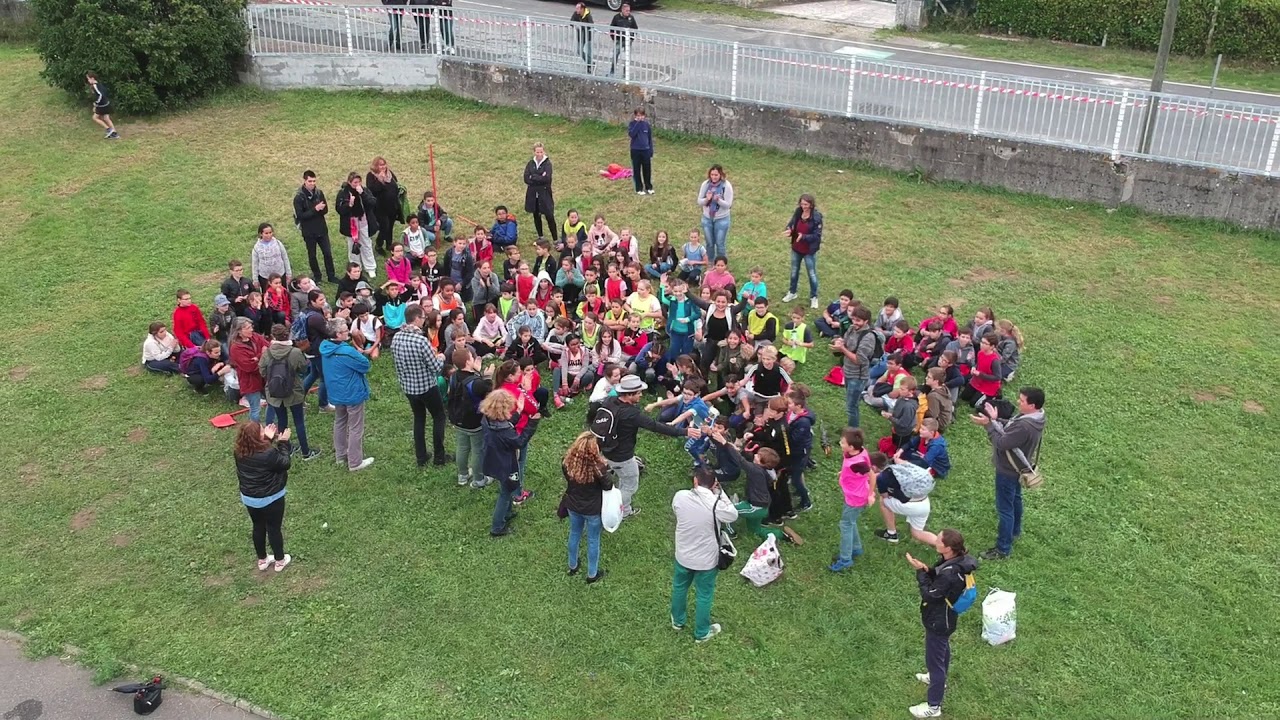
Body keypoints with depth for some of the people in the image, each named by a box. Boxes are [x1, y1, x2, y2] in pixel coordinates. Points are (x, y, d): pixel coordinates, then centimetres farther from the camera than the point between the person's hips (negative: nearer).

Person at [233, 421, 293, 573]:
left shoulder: (239, 452, -12)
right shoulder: (269, 453, -32)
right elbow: (285, 464, -14)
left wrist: (268, 439, 3)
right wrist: (283, 443, -9)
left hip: (248, 498, 6)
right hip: (271, 499, -5)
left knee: (258, 527, 23)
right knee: (274, 528, 14)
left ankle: (262, 560, 40)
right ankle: (280, 561, 32)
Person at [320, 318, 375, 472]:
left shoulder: (325, 346, -5)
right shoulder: (347, 351, -30)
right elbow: (366, 365, -18)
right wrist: (359, 353, -2)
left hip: (336, 392, 8)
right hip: (352, 393, -8)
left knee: (339, 423, 23)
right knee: (355, 428, 4)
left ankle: (341, 456, 35)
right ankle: (355, 462, 10)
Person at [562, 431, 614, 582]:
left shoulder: (568, 461, -21)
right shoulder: (598, 466, -34)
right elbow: (608, 486, -17)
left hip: (573, 506, 4)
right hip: (593, 509, -4)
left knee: (574, 534, 28)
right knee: (593, 540, 19)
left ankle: (573, 566, 50)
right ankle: (592, 574, 37)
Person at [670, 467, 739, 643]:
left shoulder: (680, 496, -21)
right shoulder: (716, 505, -29)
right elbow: (733, 515, -8)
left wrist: (695, 489, -3)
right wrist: (718, 492, -11)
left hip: (683, 555, 3)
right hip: (706, 560, -2)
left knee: (679, 587, 29)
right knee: (704, 596, 20)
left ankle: (678, 621, 52)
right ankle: (702, 633, 40)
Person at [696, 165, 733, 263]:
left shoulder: (727, 186, -15)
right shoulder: (705, 184, -7)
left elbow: (728, 204, -15)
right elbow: (699, 202, -3)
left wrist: (718, 200, -33)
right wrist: (707, 199, -24)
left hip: (721, 219, -3)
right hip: (707, 218, 3)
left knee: (720, 244, 6)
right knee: (709, 243, 16)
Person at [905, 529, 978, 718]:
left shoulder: (950, 573, -39)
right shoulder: (956, 560, -11)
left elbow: (929, 594, -29)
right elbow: (938, 580, 3)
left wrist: (920, 571, -24)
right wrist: (927, 570, -16)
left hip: (938, 622, -9)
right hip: (943, 618, 9)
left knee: (934, 660, 7)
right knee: (942, 649, 32)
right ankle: (938, 678, 58)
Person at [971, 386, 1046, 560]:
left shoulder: (1024, 426, -38)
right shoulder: (1034, 416, -7)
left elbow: (1001, 443, -31)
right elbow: (1010, 427, 5)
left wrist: (988, 424, -25)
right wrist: (995, 419, -5)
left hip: (1008, 470, -10)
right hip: (1018, 467, 10)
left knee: (1005, 508, 2)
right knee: (1015, 499, 30)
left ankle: (1003, 549, 12)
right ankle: (1014, 530, 52)